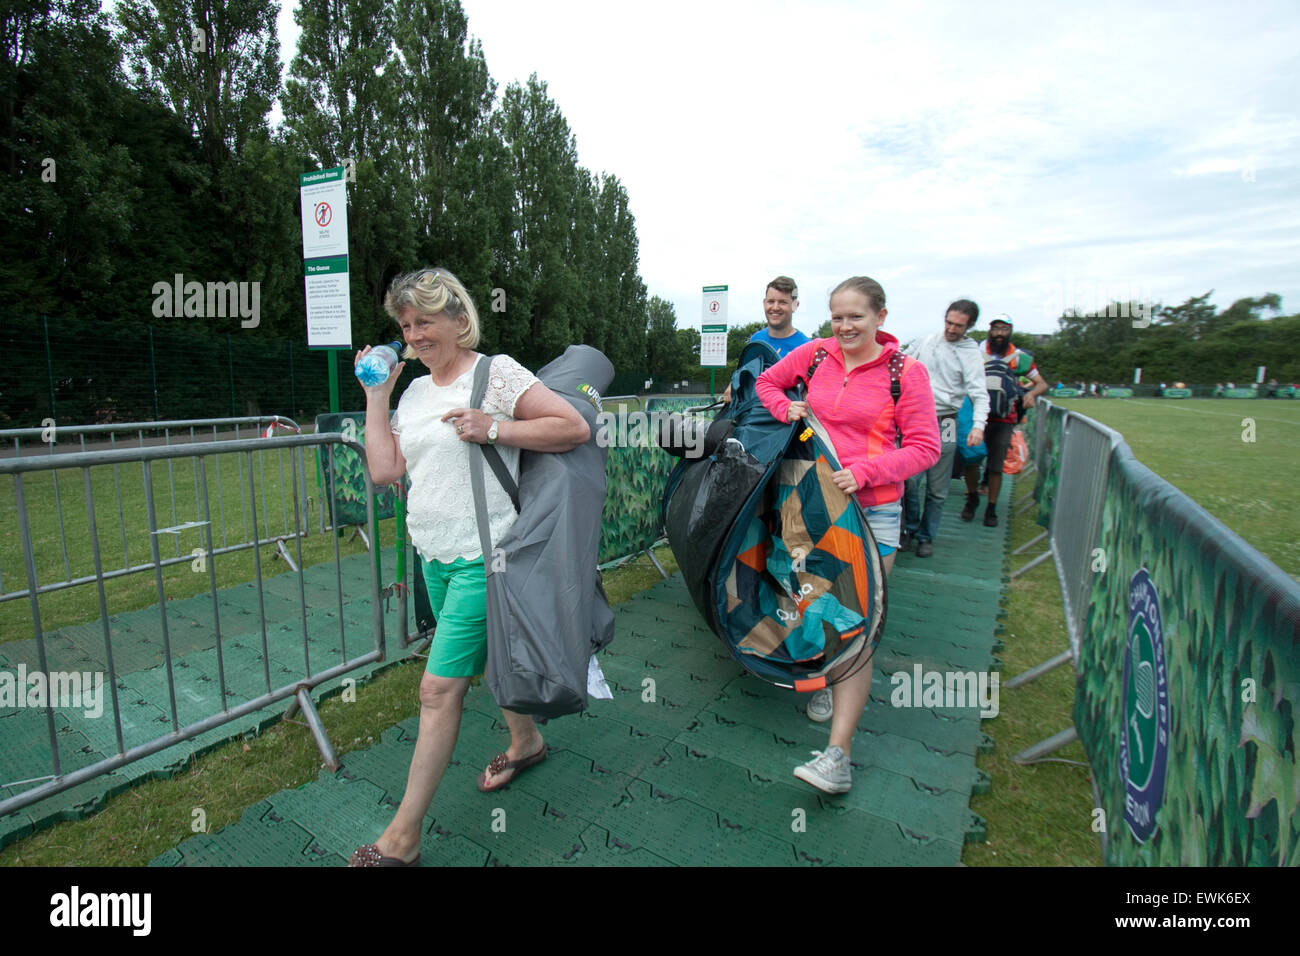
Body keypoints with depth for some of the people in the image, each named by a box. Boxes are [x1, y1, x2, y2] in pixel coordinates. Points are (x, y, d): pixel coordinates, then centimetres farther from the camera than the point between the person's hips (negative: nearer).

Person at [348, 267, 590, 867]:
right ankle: (526, 741, 47)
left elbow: (575, 428, -13)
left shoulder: (495, 373, -8)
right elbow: (383, 470, 3)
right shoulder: (415, 391, 12)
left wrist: (495, 428, -20)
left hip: (482, 557, -7)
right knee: (491, 658, 22)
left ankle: (402, 837, 12)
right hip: (434, 557, 8)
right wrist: (375, 394, 5)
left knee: (439, 687, -3)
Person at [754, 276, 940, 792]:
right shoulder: (815, 354, 4)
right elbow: (766, 381, 20)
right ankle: (827, 679, 45)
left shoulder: (906, 372, -5)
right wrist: (786, 410, -2)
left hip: (872, 511, -3)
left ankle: (837, 753, -2)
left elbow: (925, 447, -6)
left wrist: (864, 472, -19)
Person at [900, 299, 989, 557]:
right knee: (910, 481, -2)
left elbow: (979, 393, -9)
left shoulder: (971, 354, 0)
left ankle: (926, 536, 19)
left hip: (943, 424, -1)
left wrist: (978, 424, -24)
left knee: (937, 489, 4)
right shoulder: (926, 341, 8)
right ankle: (910, 528, 18)